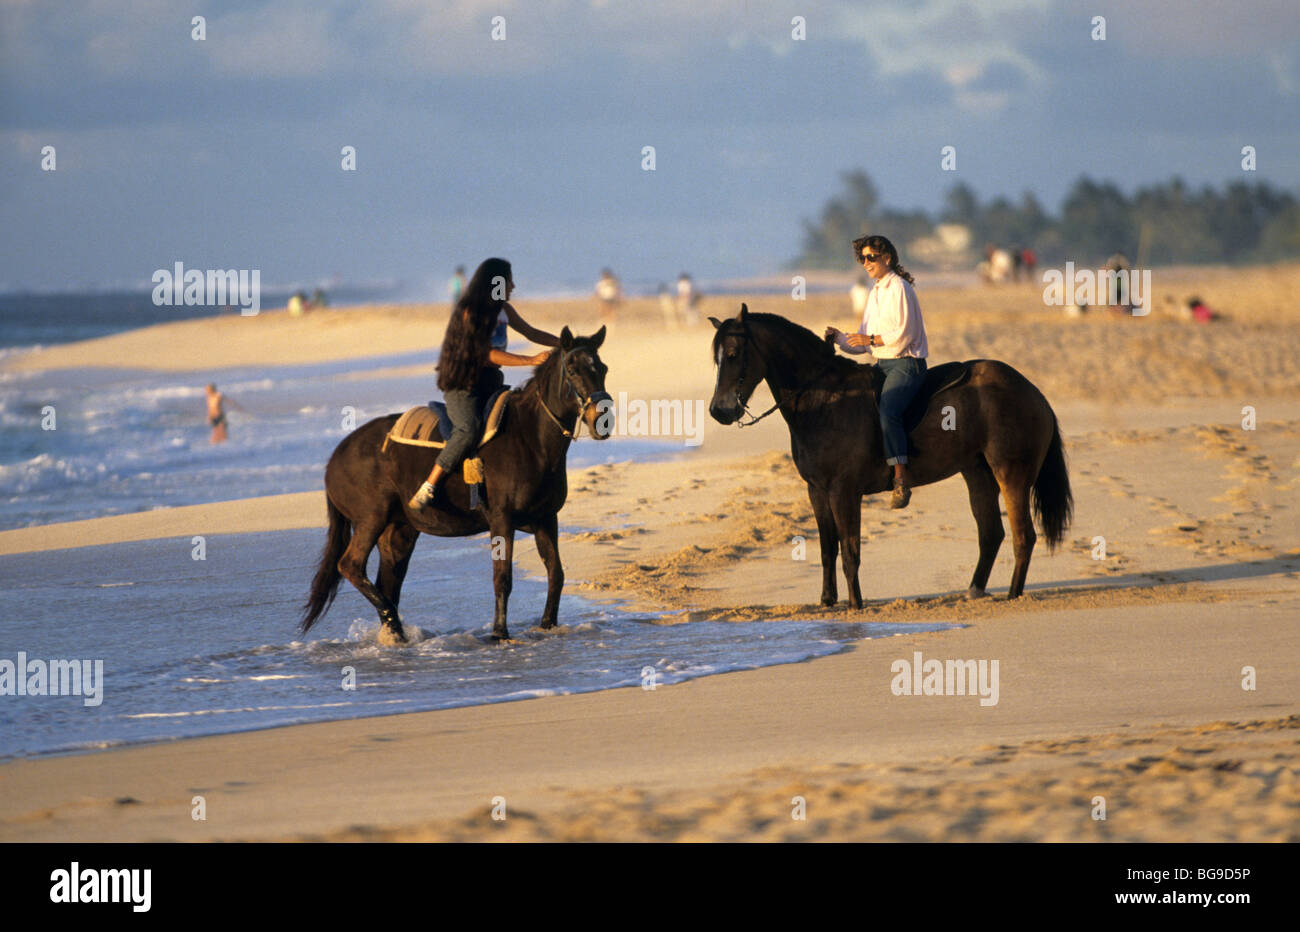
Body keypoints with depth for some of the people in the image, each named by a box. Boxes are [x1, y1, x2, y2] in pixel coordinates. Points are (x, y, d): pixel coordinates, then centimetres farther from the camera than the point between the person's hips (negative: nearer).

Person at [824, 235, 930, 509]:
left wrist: (871, 339, -18)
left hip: (906, 364, -10)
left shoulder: (899, 289, -9)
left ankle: (902, 475, -27)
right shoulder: (875, 294, 17)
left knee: (886, 412, -30)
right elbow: (861, 345, 17)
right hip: (883, 364, 10)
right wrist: (838, 338, 1)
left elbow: (904, 334, -18)